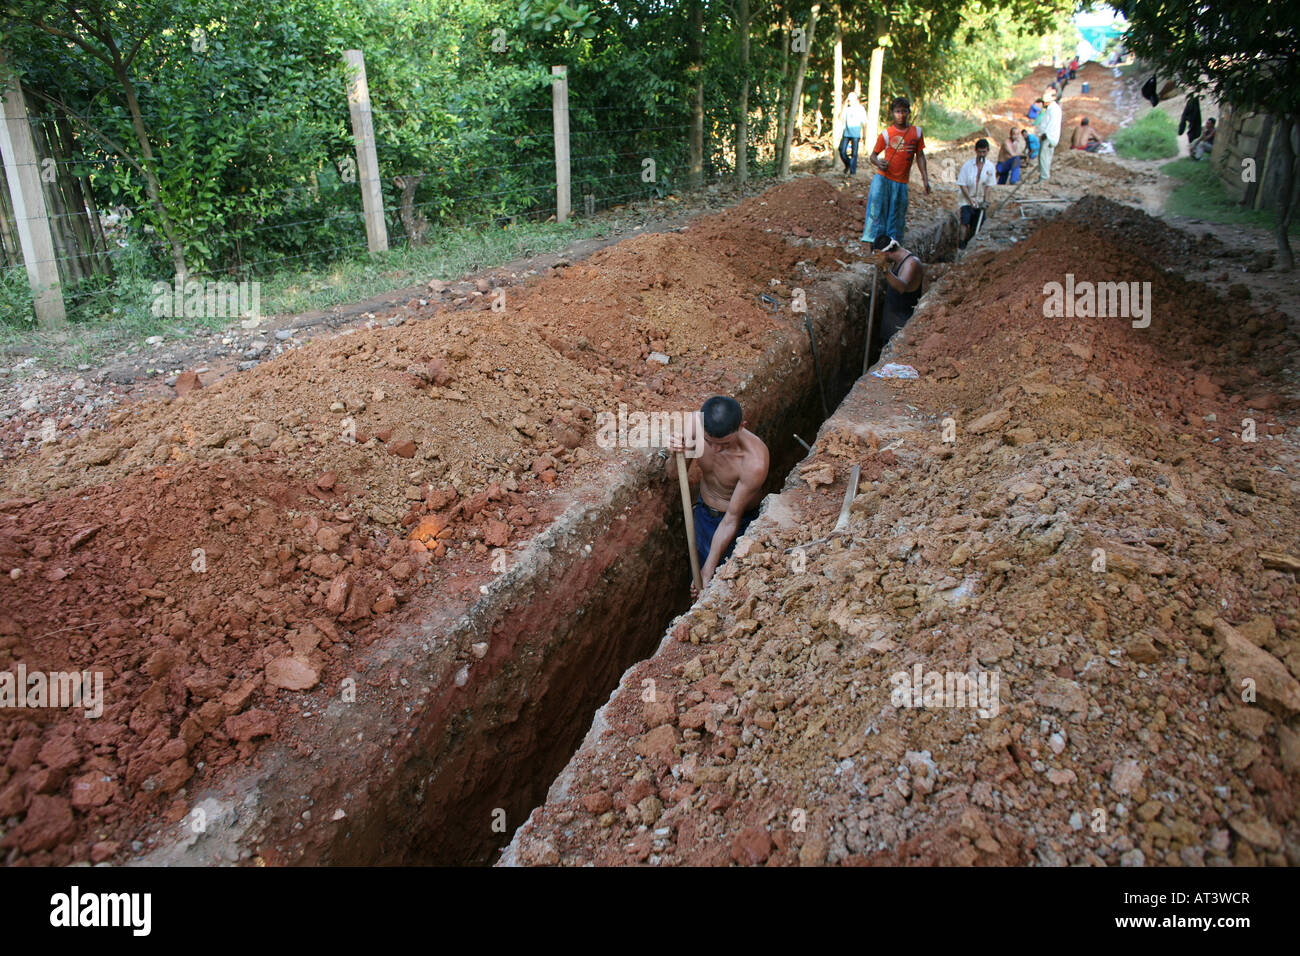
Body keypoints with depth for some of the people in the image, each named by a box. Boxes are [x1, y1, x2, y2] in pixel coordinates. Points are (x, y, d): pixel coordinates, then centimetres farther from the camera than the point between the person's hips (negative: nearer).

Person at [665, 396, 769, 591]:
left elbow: (731, 520, -28)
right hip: (703, 511, 5)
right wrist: (677, 454, -36)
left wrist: (709, 570, -24)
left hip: (741, 520, -5)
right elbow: (676, 472, -12)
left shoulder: (755, 462, -38)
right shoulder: (695, 422, -26)